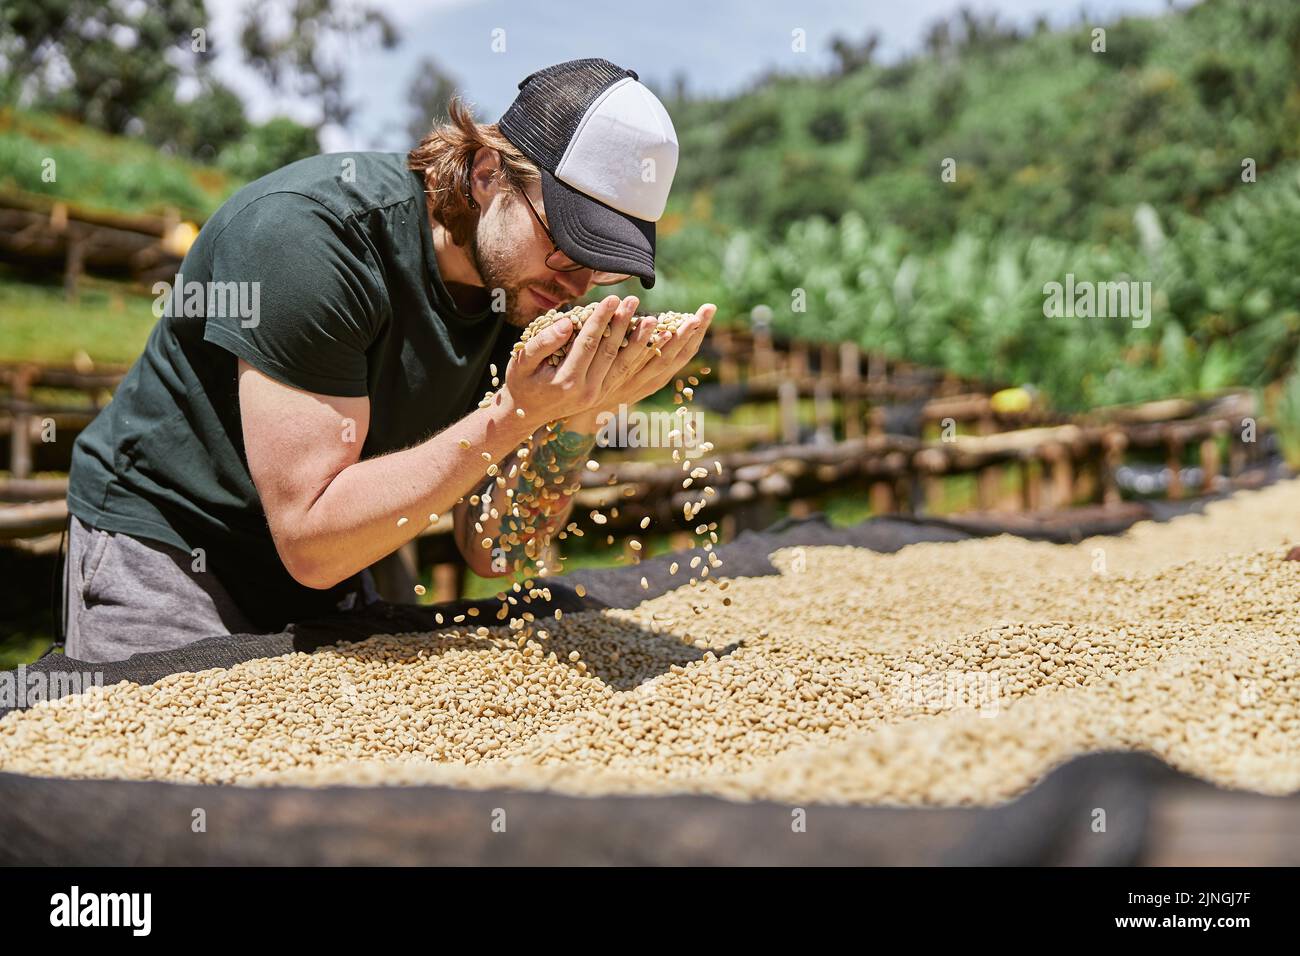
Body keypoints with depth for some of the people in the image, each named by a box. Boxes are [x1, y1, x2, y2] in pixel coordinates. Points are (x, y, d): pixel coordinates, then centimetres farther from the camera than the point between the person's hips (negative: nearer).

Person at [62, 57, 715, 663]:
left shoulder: (528, 283, -10)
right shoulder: (311, 230, -28)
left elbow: (488, 553, -8)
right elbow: (311, 541, -31)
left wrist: (580, 412, -23)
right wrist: (515, 413, -34)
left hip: (331, 576, 6)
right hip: (166, 553, -5)